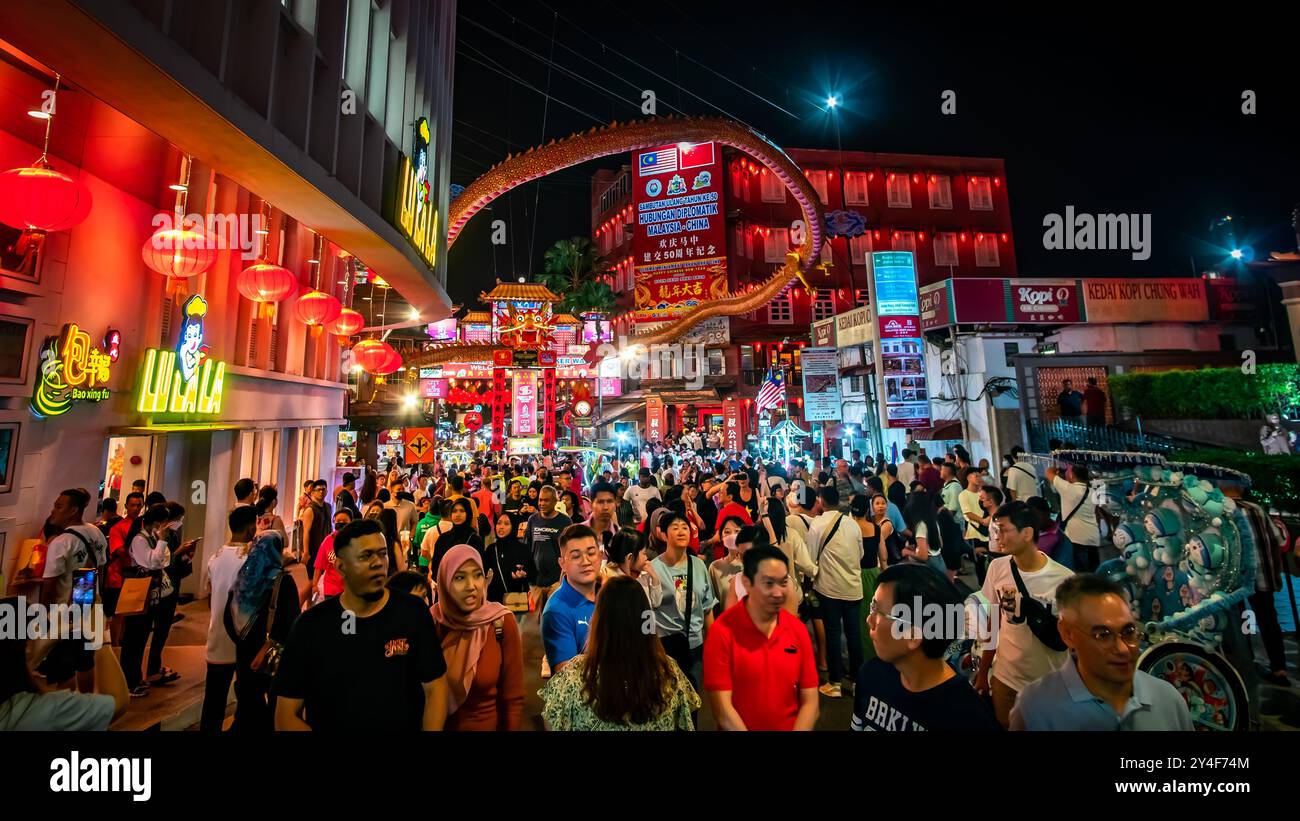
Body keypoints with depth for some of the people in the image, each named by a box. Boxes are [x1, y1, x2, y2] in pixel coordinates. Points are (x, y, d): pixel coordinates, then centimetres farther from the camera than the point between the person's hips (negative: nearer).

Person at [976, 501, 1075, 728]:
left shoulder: (1064, 579, -19)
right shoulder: (997, 567, -8)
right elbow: (994, 622, 2)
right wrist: (982, 672, 6)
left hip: (1050, 682, -3)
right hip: (1004, 676, 3)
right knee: (1001, 725, 16)